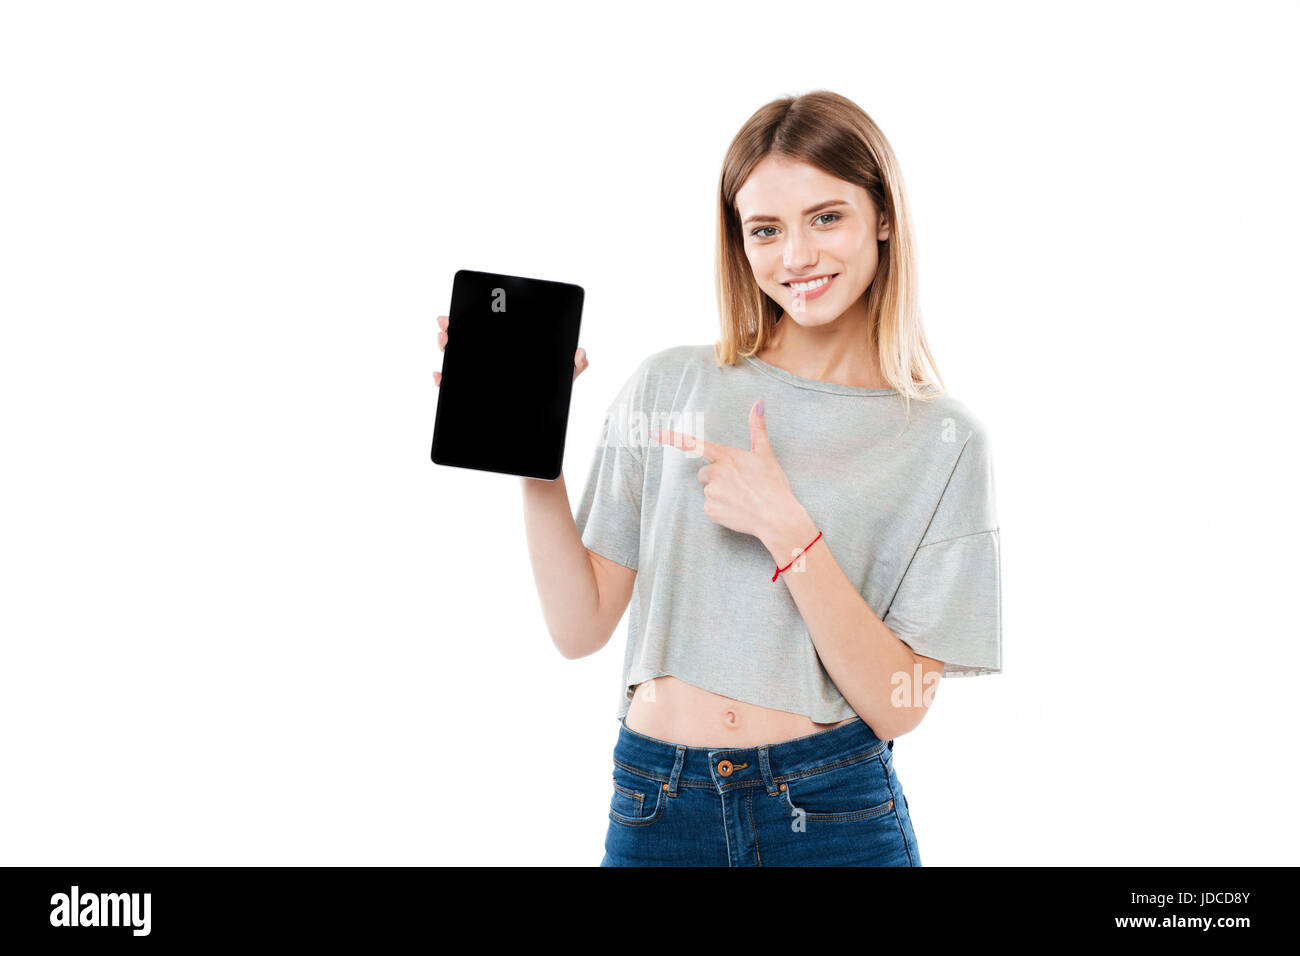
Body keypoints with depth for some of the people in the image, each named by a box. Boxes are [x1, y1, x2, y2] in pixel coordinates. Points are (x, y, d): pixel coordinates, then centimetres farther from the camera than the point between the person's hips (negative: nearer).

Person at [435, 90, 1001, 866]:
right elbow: (581, 627, 0)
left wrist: (786, 530, -18)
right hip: (655, 809, 2)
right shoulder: (669, 386, 0)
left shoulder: (944, 440, -5)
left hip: (833, 813, -1)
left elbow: (898, 707, -9)